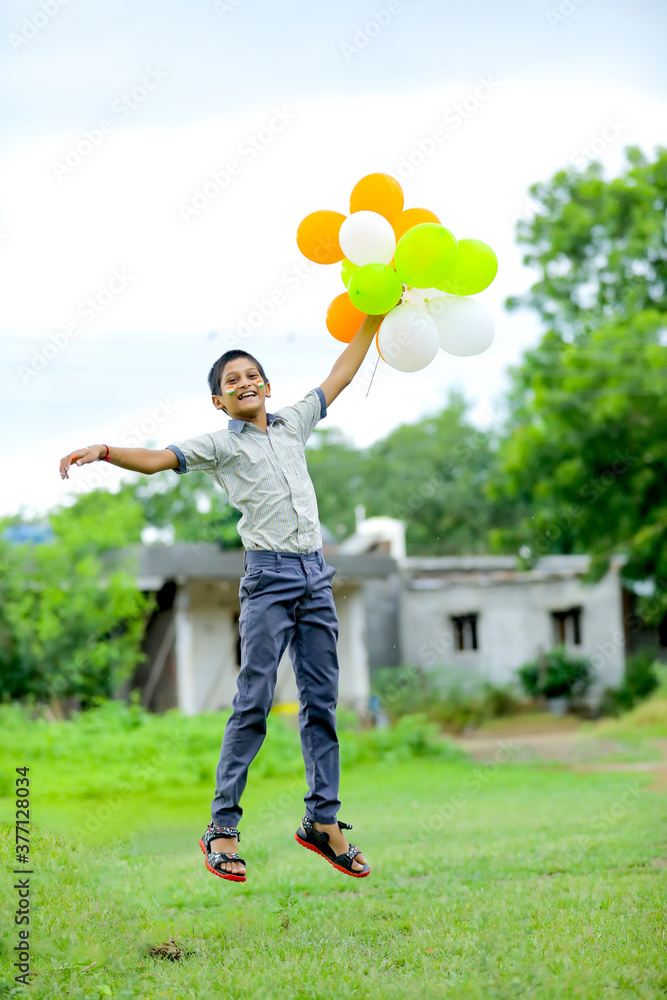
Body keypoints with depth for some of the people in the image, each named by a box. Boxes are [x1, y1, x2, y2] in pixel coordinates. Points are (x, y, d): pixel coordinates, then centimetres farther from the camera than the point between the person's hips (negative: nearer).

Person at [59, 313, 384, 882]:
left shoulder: (293, 424, 16)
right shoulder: (219, 445, 3)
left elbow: (340, 376, 24)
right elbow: (155, 461, -9)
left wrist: (374, 317, 25)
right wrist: (103, 451, -27)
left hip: (315, 575, 5)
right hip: (268, 576, -5)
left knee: (322, 700, 6)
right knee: (254, 700, -8)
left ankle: (323, 820, 13)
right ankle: (223, 825, -3)